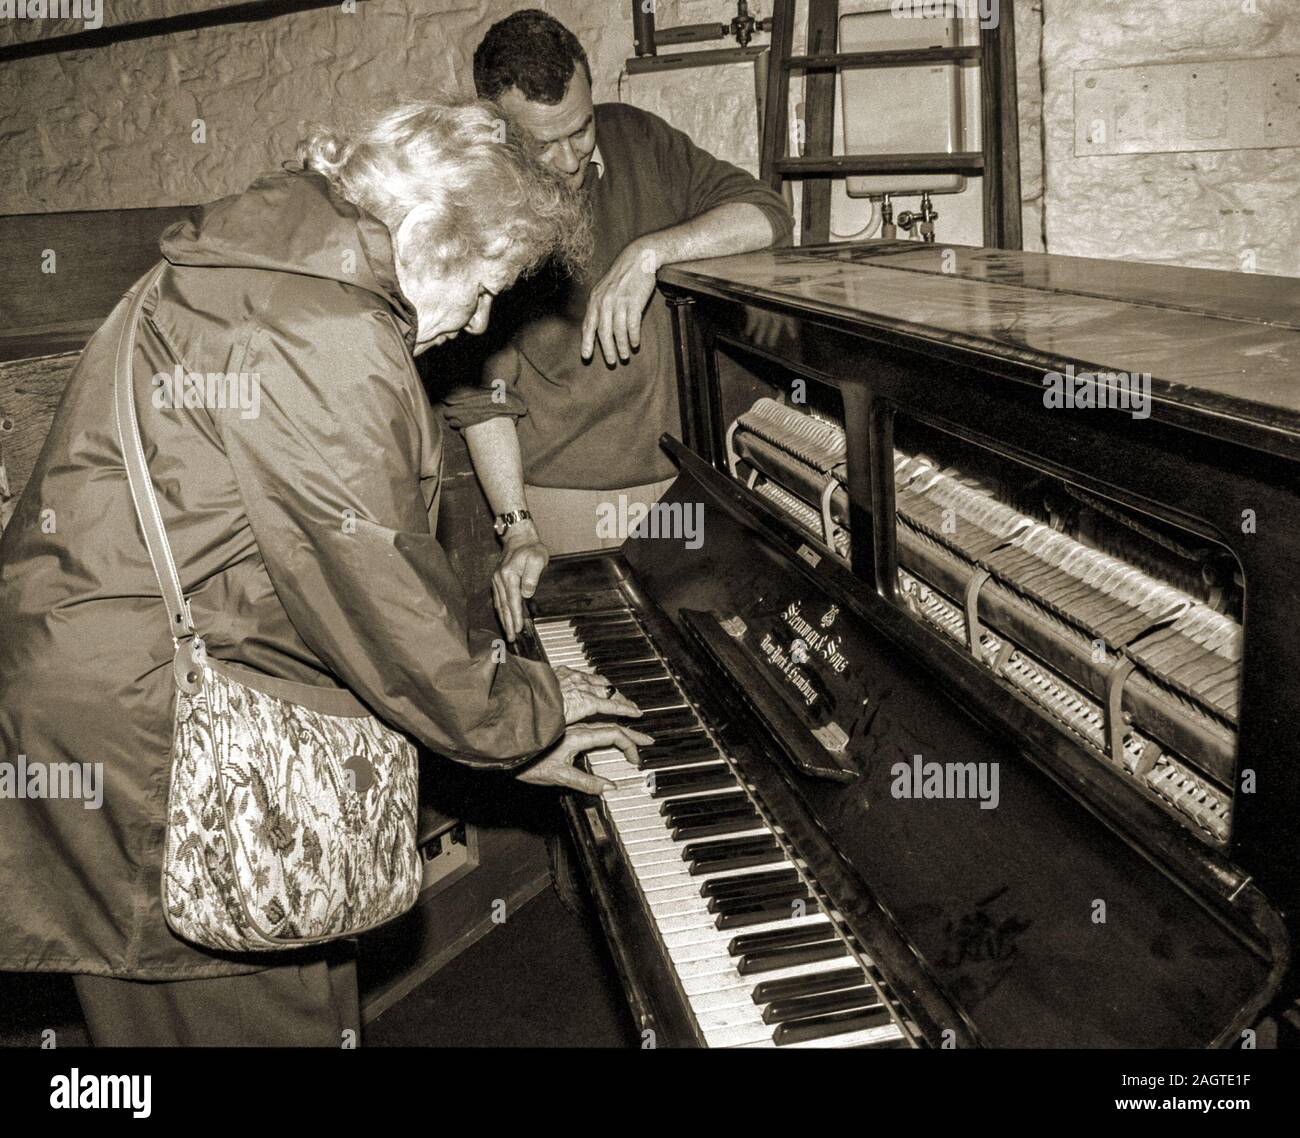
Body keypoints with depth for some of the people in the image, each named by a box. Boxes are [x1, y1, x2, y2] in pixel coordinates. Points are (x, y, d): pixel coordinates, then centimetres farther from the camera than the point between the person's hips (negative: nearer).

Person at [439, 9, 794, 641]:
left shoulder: (632, 137, 1)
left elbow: (767, 214, -7)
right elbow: (481, 394, -9)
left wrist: (649, 252, -22)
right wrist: (517, 529, -18)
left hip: (681, 469, 3)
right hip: (565, 495, -3)